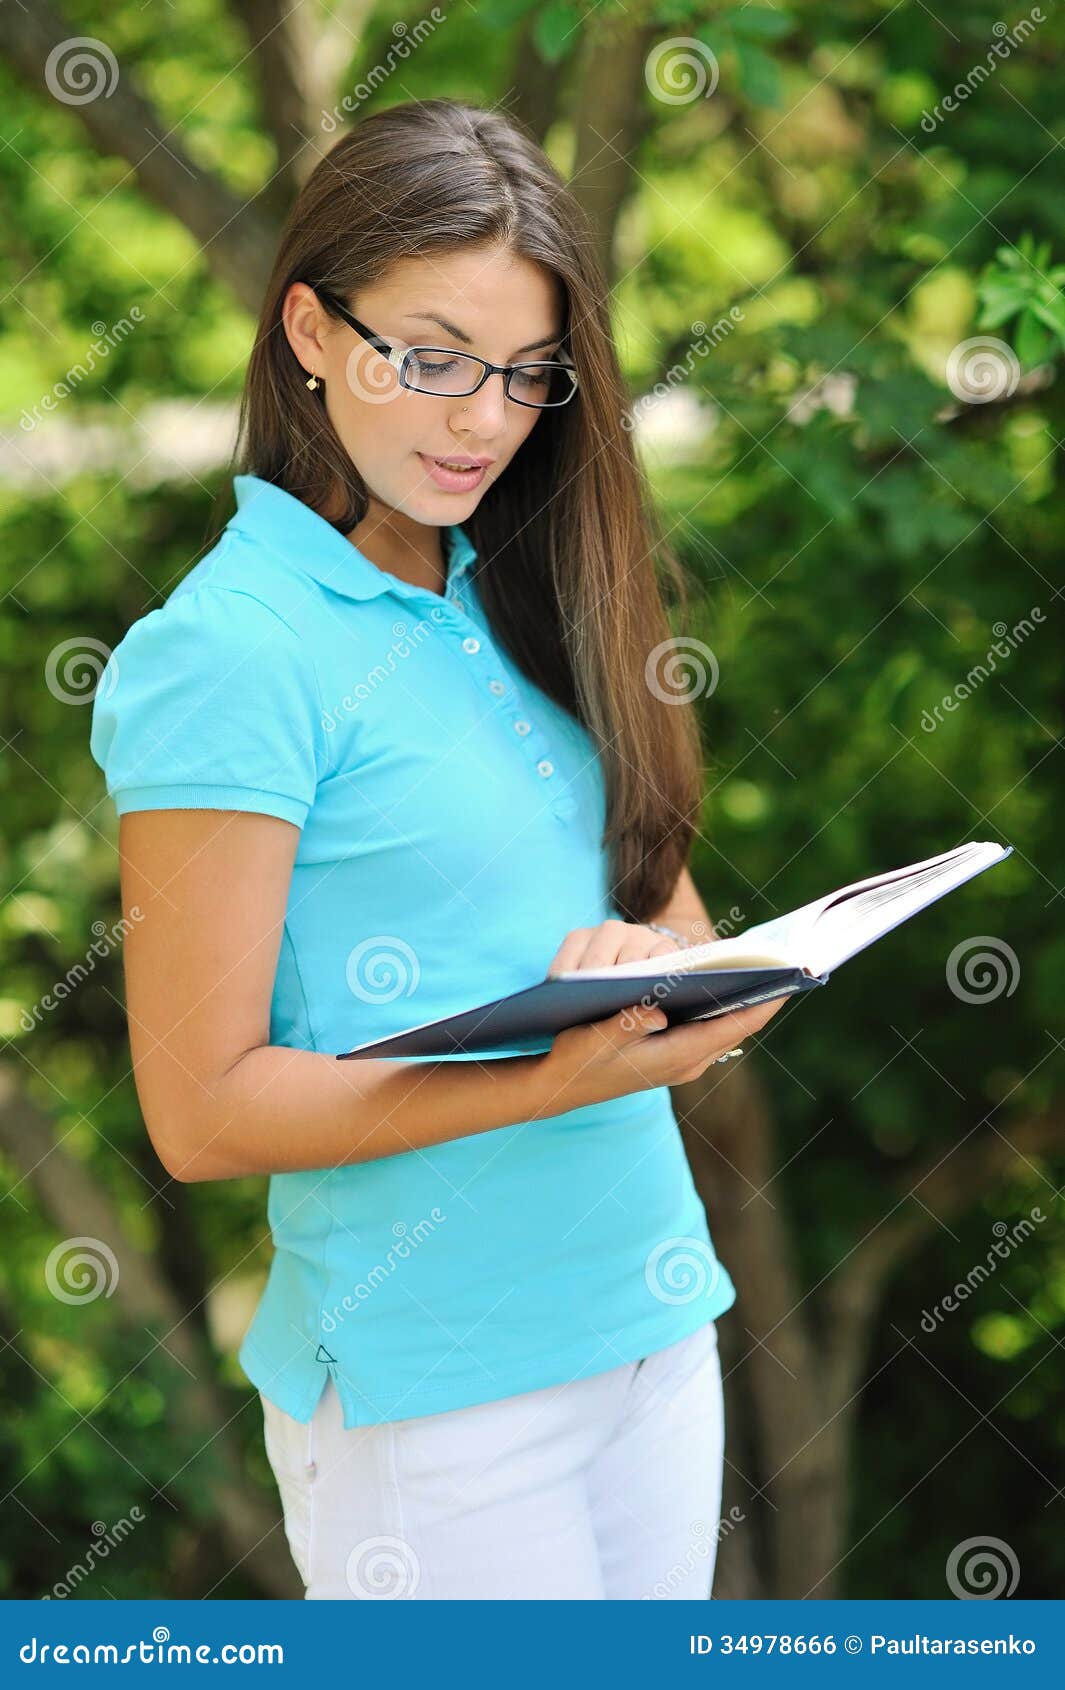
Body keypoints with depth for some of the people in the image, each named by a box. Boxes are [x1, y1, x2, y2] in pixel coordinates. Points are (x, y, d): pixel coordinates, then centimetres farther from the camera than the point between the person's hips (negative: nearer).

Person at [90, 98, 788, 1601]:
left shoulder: (512, 603, 8)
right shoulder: (231, 654, -14)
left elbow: (663, 900, 14)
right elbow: (204, 1110, -16)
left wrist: (655, 959, -9)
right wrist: (562, 1080, -24)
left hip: (656, 1322, 7)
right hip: (434, 1394, -7)